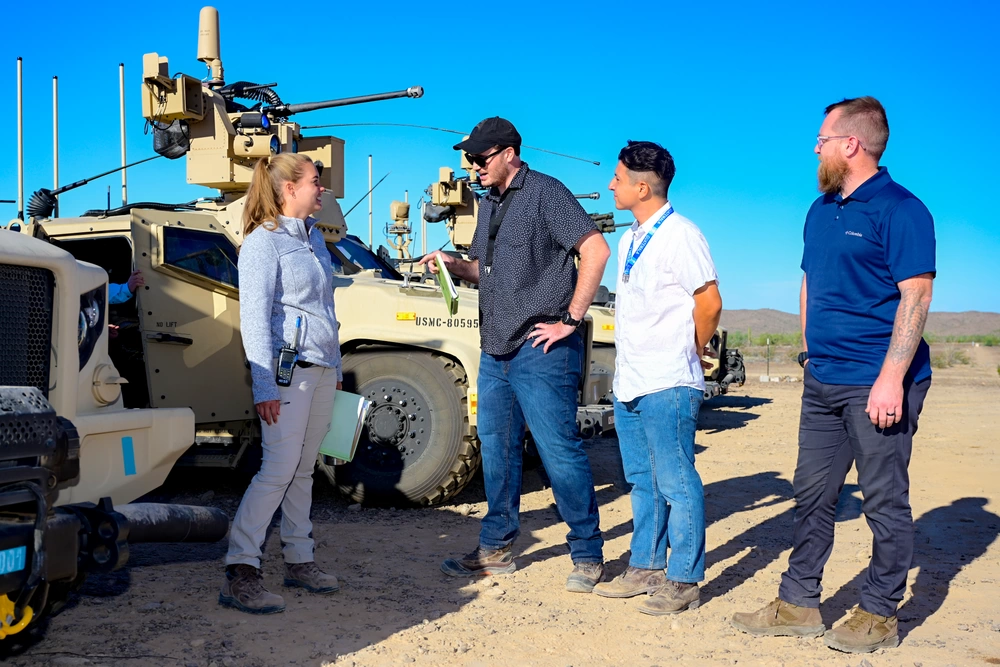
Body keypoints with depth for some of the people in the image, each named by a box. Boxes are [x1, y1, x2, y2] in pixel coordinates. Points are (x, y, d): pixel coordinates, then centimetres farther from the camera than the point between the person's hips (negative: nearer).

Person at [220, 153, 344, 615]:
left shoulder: (313, 237, 15)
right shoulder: (263, 242, -10)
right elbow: (254, 318, -14)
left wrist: (336, 367, 21)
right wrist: (265, 388, -19)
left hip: (322, 370, 8)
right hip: (288, 368, -8)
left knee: (303, 470, 12)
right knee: (278, 469, -11)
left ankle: (299, 560, 21)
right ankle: (240, 574, -8)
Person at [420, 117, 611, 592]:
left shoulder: (545, 192, -8)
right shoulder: (488, 204, 17)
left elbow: (595, 250, -16)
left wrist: (570, 319, -16)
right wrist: (455, 265, 3)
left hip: (540, 349, -8)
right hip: (494, 350, 8)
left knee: (559, 450, -4)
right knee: (496, 448, 13)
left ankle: (588, 555, 8)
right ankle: (496, 548, 25)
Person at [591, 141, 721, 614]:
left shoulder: (679, 236, -12)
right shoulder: (630, 239, 15)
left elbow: (709, 304, -12)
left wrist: (685, 359, 0)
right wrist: (629, 369, 14)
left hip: (666, 386, -9)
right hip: (629, 382, 9)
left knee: (676, 484, -1)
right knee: (642, 481, 16)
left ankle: (683, 582, 7)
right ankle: (645, 568, 27)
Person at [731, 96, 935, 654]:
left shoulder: (899, 209, -10)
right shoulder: (821, 211, 15)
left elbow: (916, 296, -15)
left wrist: (891, 378, -21)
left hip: (878, 383, -8)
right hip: (823, 380, 8)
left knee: (885, 500, 2)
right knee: (812, 494, 12)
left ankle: (880, 615, 15)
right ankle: (798, 604, 22)